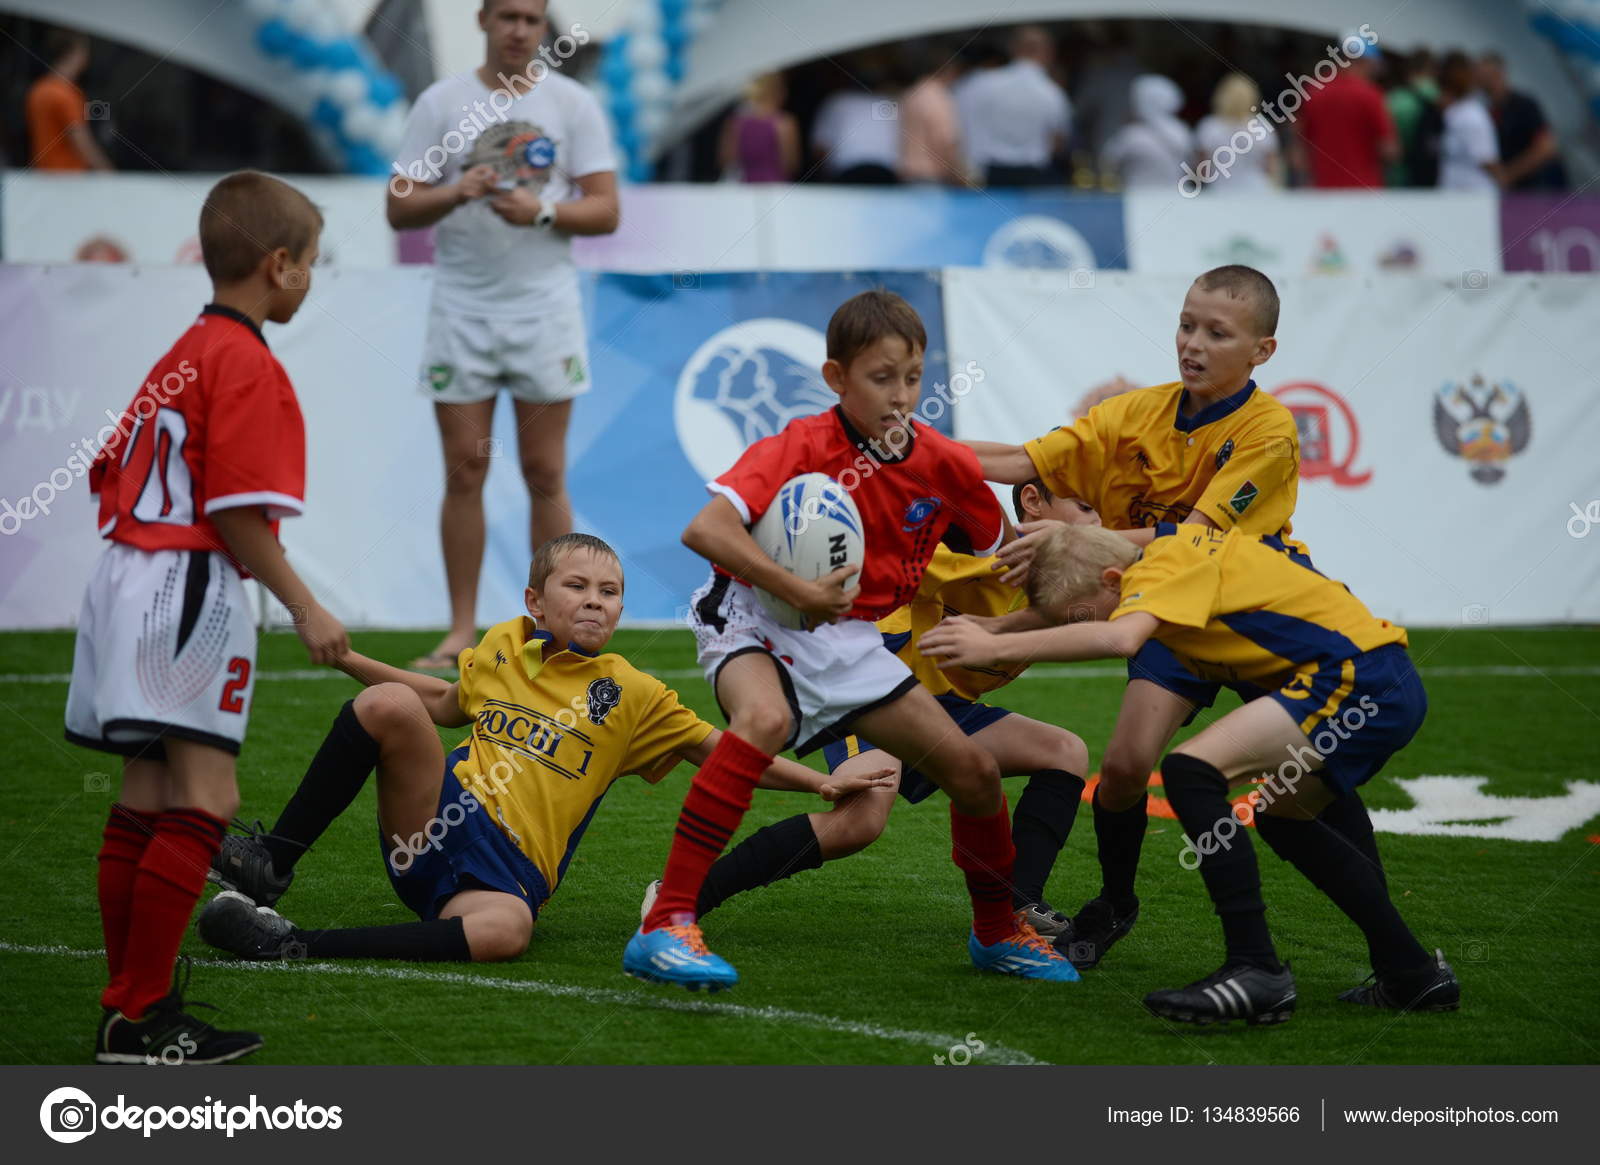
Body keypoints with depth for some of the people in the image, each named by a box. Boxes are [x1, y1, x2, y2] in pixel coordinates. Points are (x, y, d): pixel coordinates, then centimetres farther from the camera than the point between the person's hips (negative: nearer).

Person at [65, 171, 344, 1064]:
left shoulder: (183, 356, 17)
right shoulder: (250, 366, -11)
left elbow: (113, 472, 18)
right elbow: (241, 515, -17)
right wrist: (307, 611, -13)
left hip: (128, 579, 10)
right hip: (192, 591, -10)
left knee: (145, 802, 13)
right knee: (204, 802, -9)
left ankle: (127, 1010, 18)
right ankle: (143, 1019, -10)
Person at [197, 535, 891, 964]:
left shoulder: (631, 695, 8)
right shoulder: (503, 647, 15)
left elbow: (723, 753, 12)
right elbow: (450, 703, 34)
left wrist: (818, 781, 0)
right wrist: (343, 657, 32)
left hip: (511, 874, -2)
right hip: (436, 821, 2)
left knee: (505, 931, -42)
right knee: (389, 704, -26)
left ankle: (298, 947, -38)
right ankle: (273, 862, -19)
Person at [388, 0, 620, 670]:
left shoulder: (574, 104, 4)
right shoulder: (440, 102, 5)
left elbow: (605, 211, 0)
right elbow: (400, 209, 3)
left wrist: (542, 211, -17)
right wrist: (455, 194, -16)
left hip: (544, 306, 0)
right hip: (462, 306, 0)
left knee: (545, 474, 0)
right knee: (464, 471, 0)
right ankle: (462, 629, 6)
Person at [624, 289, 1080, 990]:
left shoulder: (943, 465, -2)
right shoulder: (803, 447, -19)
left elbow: (1004, 552, 17)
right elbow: (705, 530, -31)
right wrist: (797, 591, -34)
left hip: (848, 643, 6)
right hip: (756, 620, -6)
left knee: (974, 770, 2)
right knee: (765, 719, -39)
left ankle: (997, 932, 31)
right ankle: (664, 927, -38)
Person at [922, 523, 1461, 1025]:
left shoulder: (1168, 565, -12)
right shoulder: (1175, 542, 16)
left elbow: (1119, 638, -31)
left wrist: (995, 647, -29)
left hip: (1354, 674, -11)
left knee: (1190, 770, -20)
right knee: (1281, 817, 28)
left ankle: (1255, 970, -23)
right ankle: (1412, 974, 32)